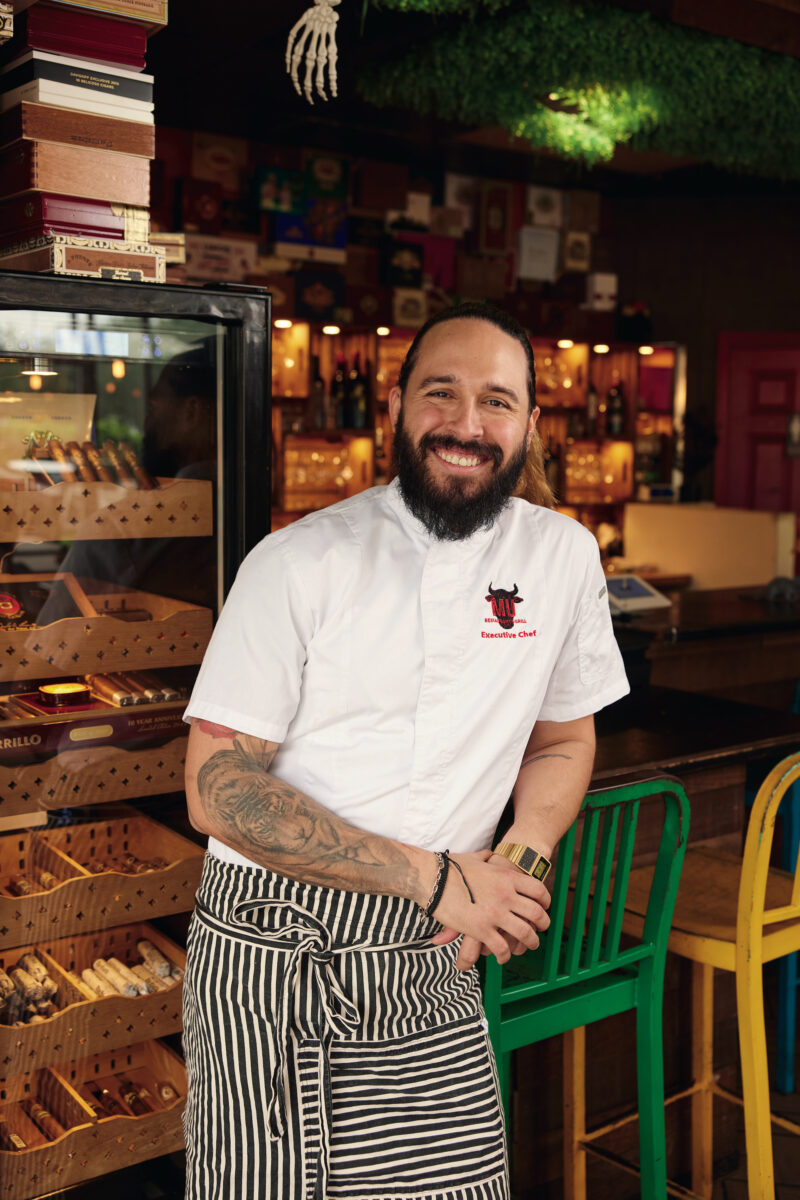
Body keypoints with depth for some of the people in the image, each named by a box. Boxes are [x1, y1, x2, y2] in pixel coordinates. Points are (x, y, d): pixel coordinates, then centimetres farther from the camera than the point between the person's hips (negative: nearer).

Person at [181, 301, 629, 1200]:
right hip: (267, 950, -2)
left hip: (426, 971, 3)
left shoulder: (564, 557, 1)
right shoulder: (299, 563, -10)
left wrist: (521, 863, -6)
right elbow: (218, 790, -13)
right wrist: (438, 878, -18)